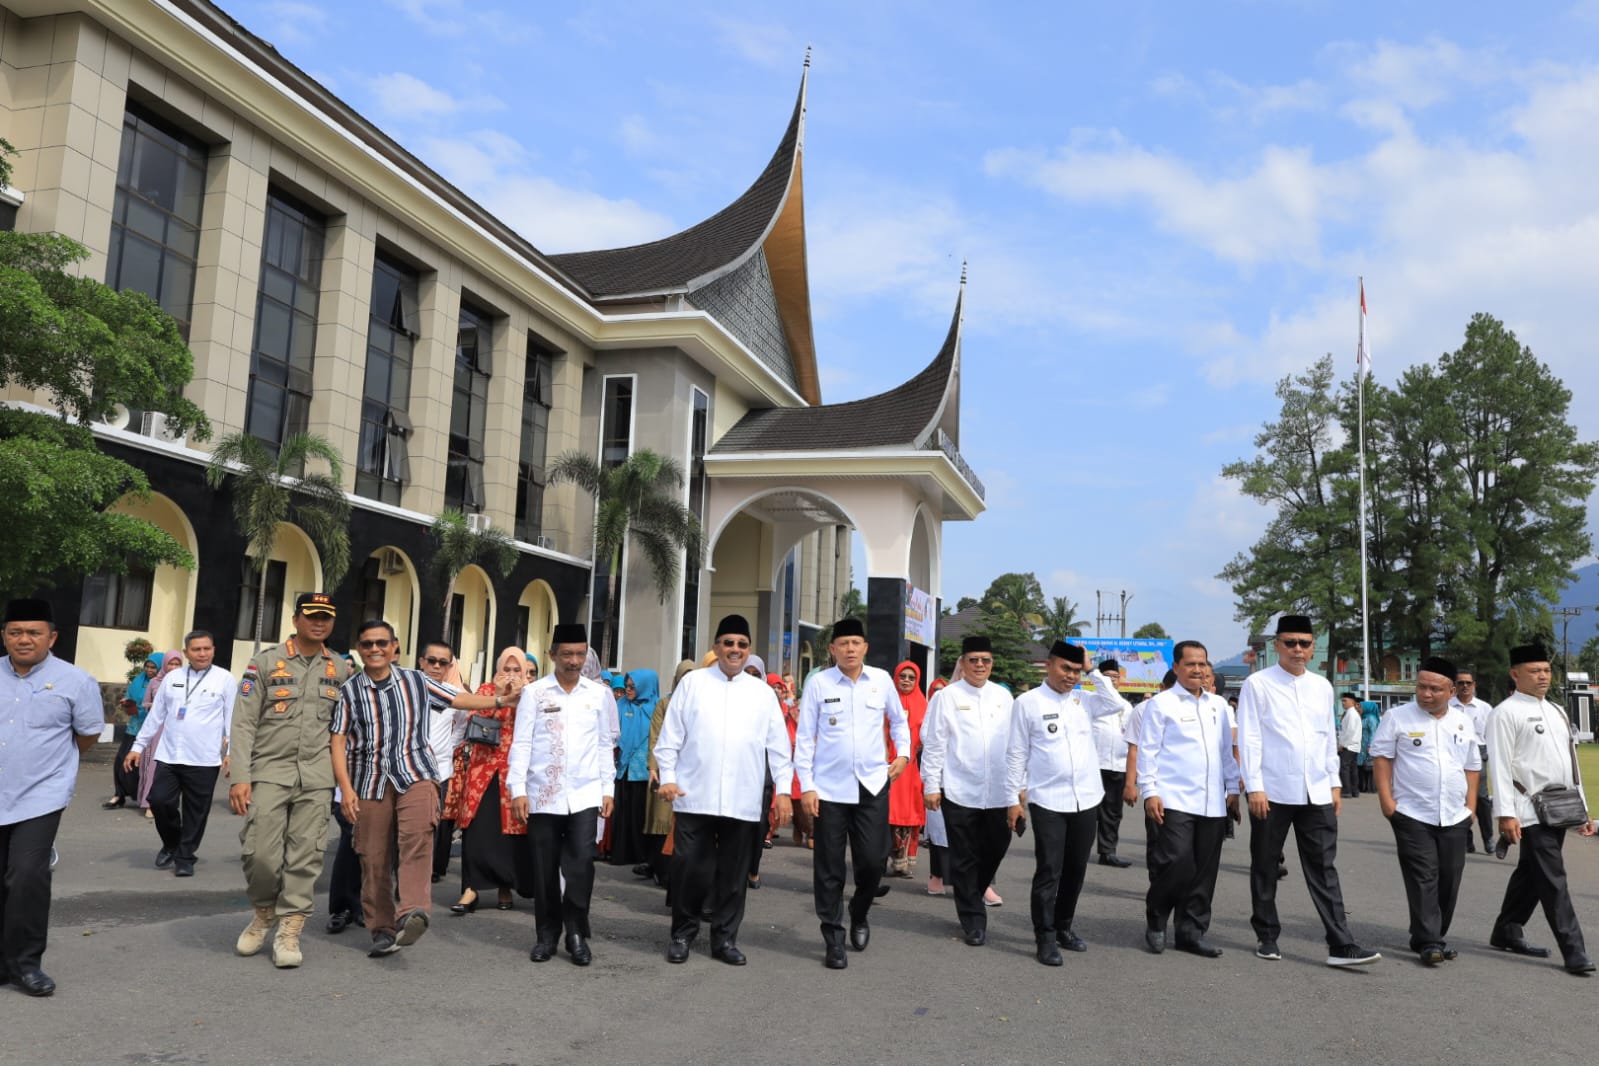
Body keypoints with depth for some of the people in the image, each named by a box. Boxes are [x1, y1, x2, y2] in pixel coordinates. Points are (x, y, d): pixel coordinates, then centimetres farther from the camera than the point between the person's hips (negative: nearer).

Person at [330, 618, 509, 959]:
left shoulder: (416, 681, 8)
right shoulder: (348, 691, 3)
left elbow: (458, 699, 15)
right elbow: (338, 742, 0)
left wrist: (500, 700, 8)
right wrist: (346, 789, -8)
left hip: (416, 774, 0)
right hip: (370, 781, 1)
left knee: (416, 837, -25)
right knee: (374, 859, 2)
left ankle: (413, 912, -36)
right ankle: (382, 930, 16)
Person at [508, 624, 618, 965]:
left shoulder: (599, 694, 6)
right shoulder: (534, 692, 0)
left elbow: (605, 744, 9)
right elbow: (521, 743, -2)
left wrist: (608, 788, 6)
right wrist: (518, 789, -8)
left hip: (584, 793, 0)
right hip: (542, 793, 0)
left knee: (581, 863, -8)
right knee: (545, 868, 7)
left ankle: (577, 933, 7)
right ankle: (547, 934, 22)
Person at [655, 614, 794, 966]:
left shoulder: (762, 692, 10)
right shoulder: (693, 682, 6)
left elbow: (778, 745, 9)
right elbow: (671, 735, 5)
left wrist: (783, 790, 3)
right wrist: (667, 776, -3)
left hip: (742, 801, 2)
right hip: (694, 797, -1)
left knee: (733, 872, 8)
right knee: (688, 868, 2)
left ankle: (725, 938, 21)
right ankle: (683, 934, 19)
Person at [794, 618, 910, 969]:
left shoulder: (882, 680, 2)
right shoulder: (819, 683, -4)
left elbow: (898, 719, 20)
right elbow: (804, 737, -1)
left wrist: (903, 753, 8)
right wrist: (806, 786, -5)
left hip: (872, 785, 1)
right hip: (829, 788, -1)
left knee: (873, 860, 1)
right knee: (829, 868, 4)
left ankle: (859, 917, 31)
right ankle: (833, 939, 18)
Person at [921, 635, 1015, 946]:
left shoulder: (1003, 696, 9)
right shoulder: (947, 696, -4)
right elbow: (933, 743, -4)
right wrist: (931, 785, -6)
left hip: (999, 792, 4)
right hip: (960, 792, -3)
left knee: (994, 850, 10)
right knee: (965, 858, 5)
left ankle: (971, 898, 34)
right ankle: (973, 920, 17)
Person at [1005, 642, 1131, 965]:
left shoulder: (1084, 700, 8)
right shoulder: (1028, 702, -3)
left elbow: (1116, 705, -9)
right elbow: (1016, 754, -2)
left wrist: (1094, 671, -6)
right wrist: (1013, 799, -4)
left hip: (1086, 799, 4)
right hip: (1048, 801, -4)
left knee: (1075, 869, 14)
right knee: (1048, 871, -2)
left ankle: (1064, 927, 29)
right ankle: (1046, 938, 7)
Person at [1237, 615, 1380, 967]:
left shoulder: (1322, 687, 10)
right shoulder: (1258, 684, -4)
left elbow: (1329, 737, 15)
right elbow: (1249, 739, -7)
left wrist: (1334, 782, 11)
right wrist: (1254, 787, -11)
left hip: (1316, 793, 3)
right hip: (1272, 792, -3)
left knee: (1323, 869, 2)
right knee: (1265, 867, 9)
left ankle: (1341, 945, 3)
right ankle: (1267, 937, 22)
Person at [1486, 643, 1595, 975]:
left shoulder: (1557, 712, 16)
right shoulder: (1506, 713, -8)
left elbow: (1570, 763, 20)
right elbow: (1500, 765, -13)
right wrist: (1505, 814, -18)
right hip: (1531, 812, -8)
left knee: (1530, 874, 14)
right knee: (1553, 880, -7)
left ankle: (1506, 933, 26)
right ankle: (1574, 952, -3)